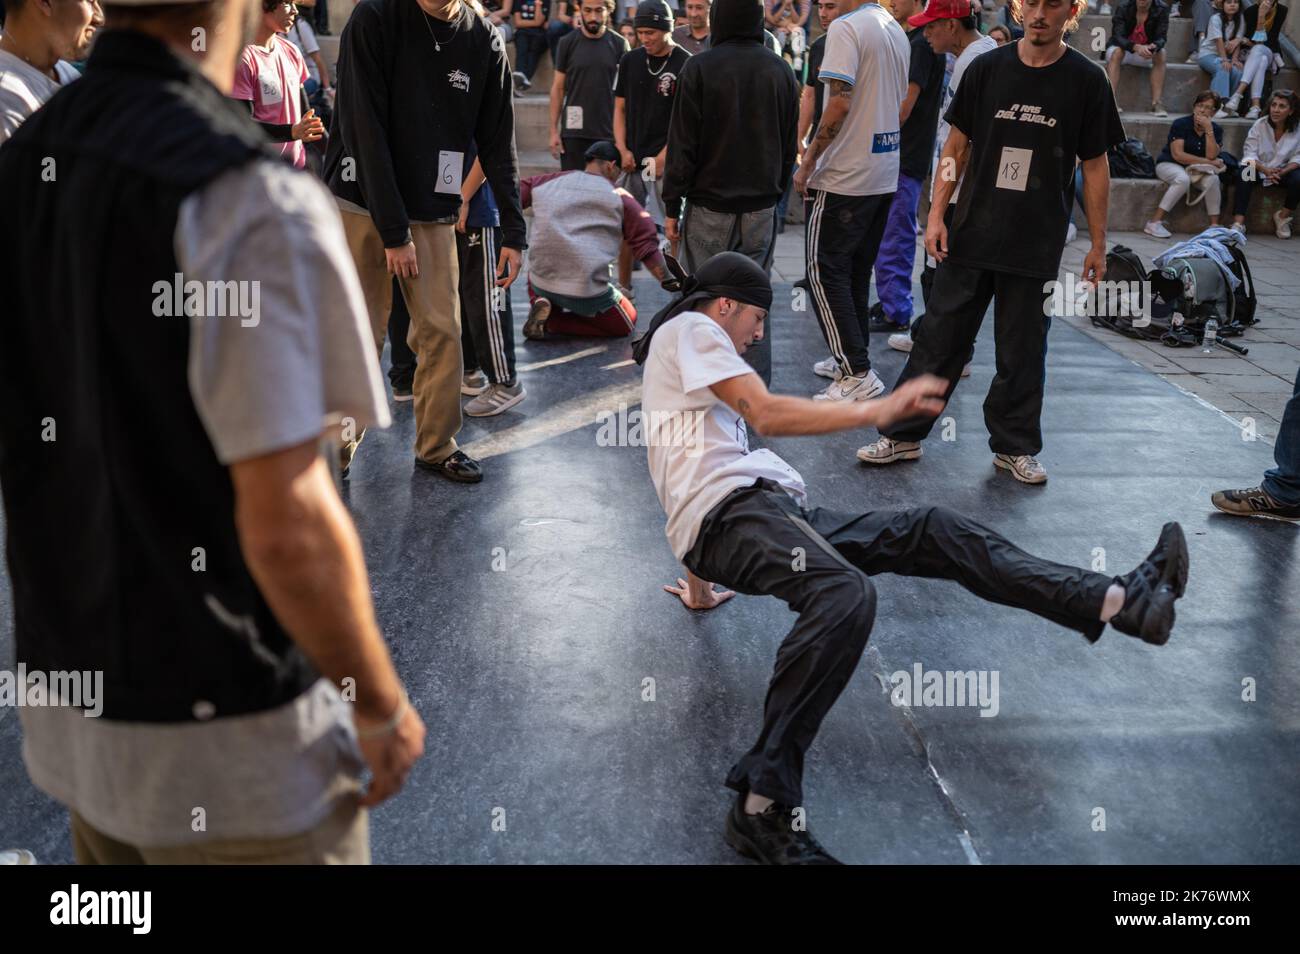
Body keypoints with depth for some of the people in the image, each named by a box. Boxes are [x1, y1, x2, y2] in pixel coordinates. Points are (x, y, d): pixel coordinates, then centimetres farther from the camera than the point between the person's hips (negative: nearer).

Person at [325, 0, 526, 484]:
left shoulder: (484, 42, -2)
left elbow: (497, 144, 2)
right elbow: (365, 131, -17)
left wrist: (513, 232, -4)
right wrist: (393, 232, -19)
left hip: (434, 213, 3)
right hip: (361, 206, -3)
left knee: (442, 332, 4)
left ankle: (437, 447, 21)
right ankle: (336, 453, 16)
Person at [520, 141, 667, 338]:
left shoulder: (547, 181, 12)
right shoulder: (619, 196, 4)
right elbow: (647, 245, -1)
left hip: (542, 283, 5)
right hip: (587, 292, -5)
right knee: (626, 324, 18)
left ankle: (542, 305, 2)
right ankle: (552, 322, -2)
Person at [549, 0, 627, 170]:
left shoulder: (619, 44, 1)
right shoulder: (568, 43, 1)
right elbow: (558, 88, 4)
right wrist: (554, 130, -2)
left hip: (608, 133, 0)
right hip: (573, 132, 0)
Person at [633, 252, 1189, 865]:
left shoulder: (689, 353, 35)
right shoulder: (689, 327, 5)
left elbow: (693, 485, 39)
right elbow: (766, 414, -10)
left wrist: (699, 589, 45)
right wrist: (877, 410, -8)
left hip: (774, 508, 10)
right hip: (734, 509, -10)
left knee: (929, 530, 2)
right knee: (846, 595, -37)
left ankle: (1115, 601, -4)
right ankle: (762, 807, -35)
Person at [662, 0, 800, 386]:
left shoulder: (699, 68, -7)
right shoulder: (781, 71, 6)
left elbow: (682, 145, -8)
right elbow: (790, 145, 12)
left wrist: (672, 206, -3)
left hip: (708, 207, -3)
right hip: (761, 208, 4)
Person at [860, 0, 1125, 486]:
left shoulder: (1086, 81, 0)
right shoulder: (986, 68, 2)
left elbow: (1095, 166, 4)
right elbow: (957, 145, 7)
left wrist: (1098, 243, 3)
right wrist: (936, 214, 0)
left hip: (1036, 245, -1)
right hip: (971, 235, 1)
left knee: (1022, 351, 7)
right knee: (939, 338, 6)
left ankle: (1014, 446, 22)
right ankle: (902, 435, 16)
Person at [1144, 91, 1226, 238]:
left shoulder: (1216, 129, 1)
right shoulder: (1181, 124, -12)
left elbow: (1211, 155, -14)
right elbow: (1178, 155, -20)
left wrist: (1208, 129, -19)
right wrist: (1209, 162, -18)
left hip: (1197, 170, 4)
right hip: (1169, 164, -4)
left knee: (1212, 179, -28)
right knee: (1183, 179, -37)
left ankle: (1214, 225, -21)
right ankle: (1154, 222, -35)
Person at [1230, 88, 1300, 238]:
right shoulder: (1260, 124, -7)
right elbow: (1250, 153, -10)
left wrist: (1282, 172, -27)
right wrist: (1265, 170, -28)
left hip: (1284, 171, 1)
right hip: (1259, 169, 0)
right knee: (1244, 173, -32)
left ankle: (1283, 216, -1)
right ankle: (1238, 223, -36)